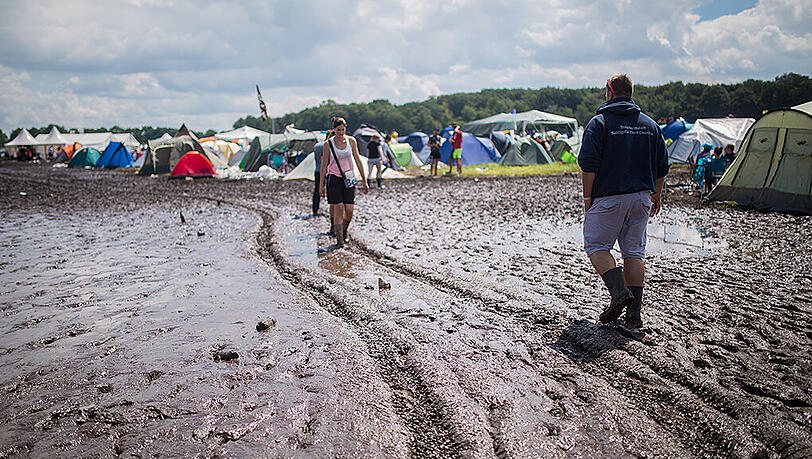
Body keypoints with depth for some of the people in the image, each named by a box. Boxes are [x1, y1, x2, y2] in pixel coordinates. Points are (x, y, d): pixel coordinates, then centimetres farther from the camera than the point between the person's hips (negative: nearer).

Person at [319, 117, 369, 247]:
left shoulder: (351, 141, 3)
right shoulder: (328, 144, -3)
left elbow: (358, 161, 7)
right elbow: (324, 165, 1)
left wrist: (364, 181, 5)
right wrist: (321, 186, 0)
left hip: (349, 178, 2)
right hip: (334, 178, -2)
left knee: (350, 210, -4)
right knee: (338, 208, -9)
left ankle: (344, 231, 24)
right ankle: (339, 238, -1)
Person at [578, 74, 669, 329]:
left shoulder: (599, 122, -5)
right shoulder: (650, 125, 11)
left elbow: (589, 164, -12)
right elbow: (662, 166, 15)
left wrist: (587, 197, -5)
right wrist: (656, 195, 24)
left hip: (608, 197, -5)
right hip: (641, 198, 5)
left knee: (596, 245, 6)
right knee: (634, 252, 10)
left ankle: (619, 290, -14)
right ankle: (634, 312, 10)